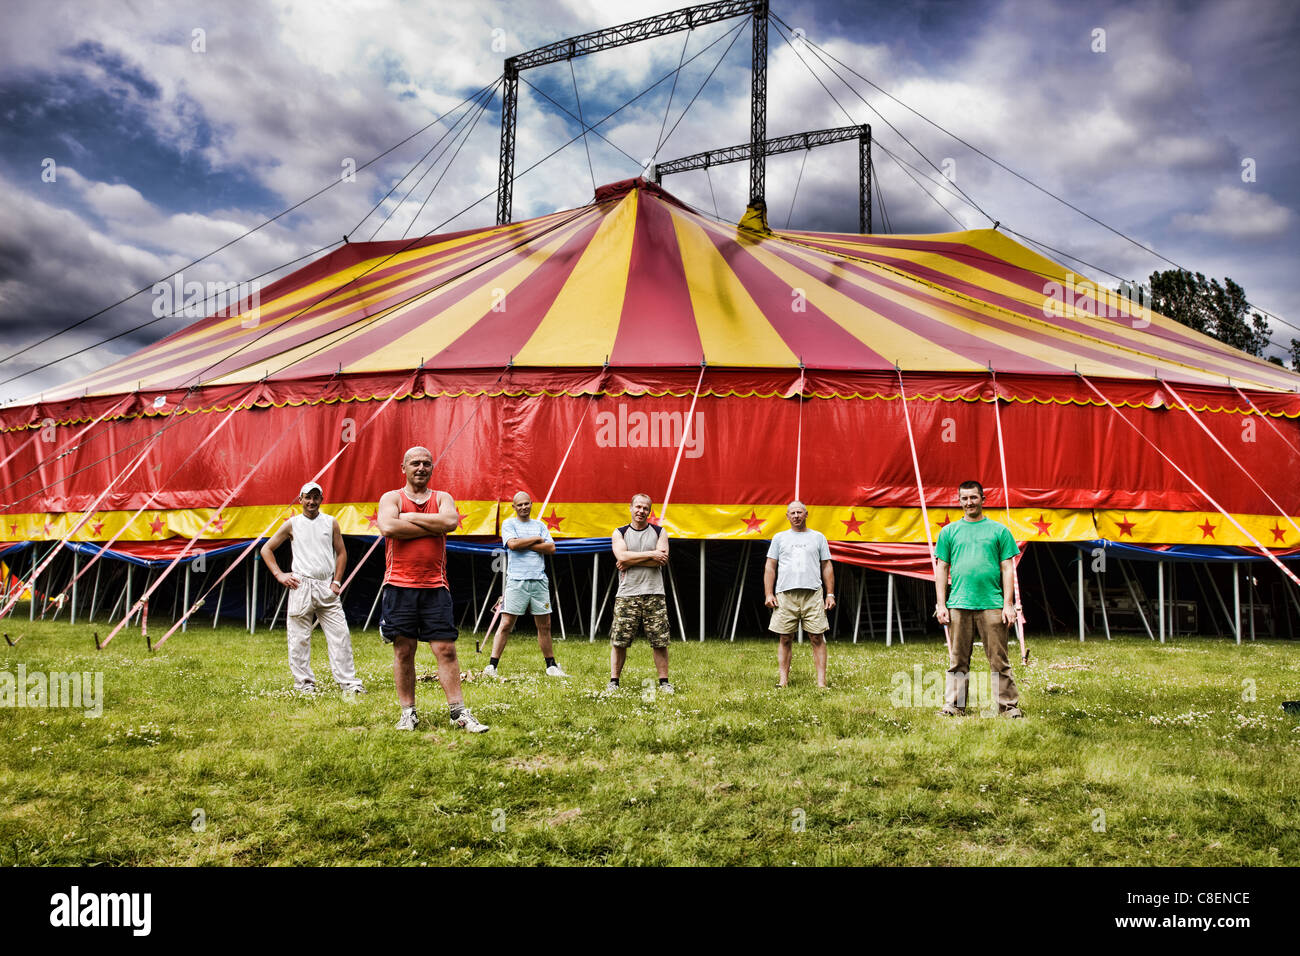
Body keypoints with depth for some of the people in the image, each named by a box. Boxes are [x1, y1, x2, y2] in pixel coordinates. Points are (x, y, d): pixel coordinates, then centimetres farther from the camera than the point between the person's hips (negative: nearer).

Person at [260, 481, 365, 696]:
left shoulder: (331, 523, 10)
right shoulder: (292, 524, 5)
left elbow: (341, 553, 14)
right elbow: (266, 549, 10)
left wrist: (337, 582, 4)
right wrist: (279, 575, 1)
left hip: (327, 588, 2)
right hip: (301, 586, -1)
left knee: (340, 634, -3)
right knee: (299, 637, 0)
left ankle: (349, 682, 0)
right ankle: (303, 682, 11)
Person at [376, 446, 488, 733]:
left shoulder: (442, 498, 12)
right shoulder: (391, 498, 6)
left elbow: (451, 521, -11)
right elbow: (388, 527, -15)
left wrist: (411, 517, -8)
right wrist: (432, 526, -11)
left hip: (434, 586, 1)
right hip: (400, 585, -1)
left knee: (446, 649, -1)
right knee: (403, 650, 3)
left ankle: (459, 712, 4)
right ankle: (408, 712, 14)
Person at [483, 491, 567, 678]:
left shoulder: (540, 525, 16)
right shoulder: (508, 524, 6)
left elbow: (551, 548, 3)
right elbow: (513, 544, -12)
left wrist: (524, 544, -5)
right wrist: (537, 540, -2)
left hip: (539, 580, 4)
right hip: (516, 580, -4)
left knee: (545, 625, 8)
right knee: (506, 623, -8)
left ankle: (551, 666, 17)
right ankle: (492, 665, -6)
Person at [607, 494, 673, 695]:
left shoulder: (659, 532, 10)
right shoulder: (619, 533, 9)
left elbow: (662, 559, -6)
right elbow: (622, 556, -9)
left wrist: (631, 561, -8)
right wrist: (651, 554, -10)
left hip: (654, 594, 0)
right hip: (626, 594, 0)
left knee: (660, 641, 0)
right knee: (619, 641, -1)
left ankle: (664, 682, 8)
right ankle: (613, 681, 9)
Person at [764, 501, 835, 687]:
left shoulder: (818, 537, 15)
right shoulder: (779, 538, 14)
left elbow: (827, 567, 14)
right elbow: (770, 567, 12)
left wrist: (830, 594, 6)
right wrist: (769, 594, 3)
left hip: (813, 594, 0)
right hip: (786, 594, 0)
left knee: (817, 638, -5)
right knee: (785, 639, 0)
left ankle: (821, 681, -3)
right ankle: (783, 679, 4)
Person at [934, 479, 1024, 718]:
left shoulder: (999, 530, 9)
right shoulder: (949, 531, 12)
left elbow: (1007, 568, 6)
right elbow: (941, 568, 11)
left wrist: (1008, 604, -1)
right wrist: (941, 604, 3)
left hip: (992, 605, -1)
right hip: (958, 606, 1)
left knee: (999, 660, 0)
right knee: (957, 660, 5)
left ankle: (1009, 705, 8)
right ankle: (953, 705, 12)